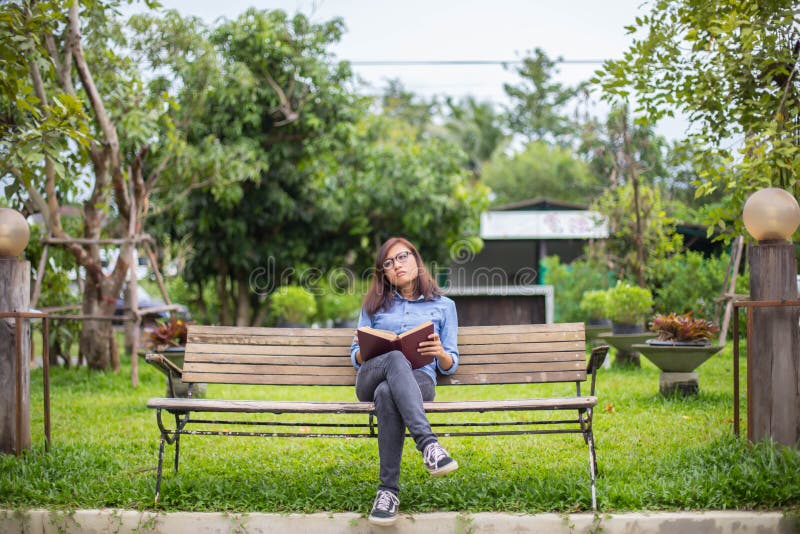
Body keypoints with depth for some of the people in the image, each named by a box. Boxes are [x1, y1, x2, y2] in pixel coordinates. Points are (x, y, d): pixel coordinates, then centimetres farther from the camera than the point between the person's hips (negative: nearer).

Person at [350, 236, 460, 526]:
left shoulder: (443, 306, 22)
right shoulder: (375, 304, 26)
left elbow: (450, 365, 16)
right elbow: (355, 354, 20)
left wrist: (440, 353, -9)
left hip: (419, 379, -1)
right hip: (370, 378, 1)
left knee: (387, 394, -41)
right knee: (396, 360, -40)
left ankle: (389, 490, -45)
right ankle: (428, 444, -55)